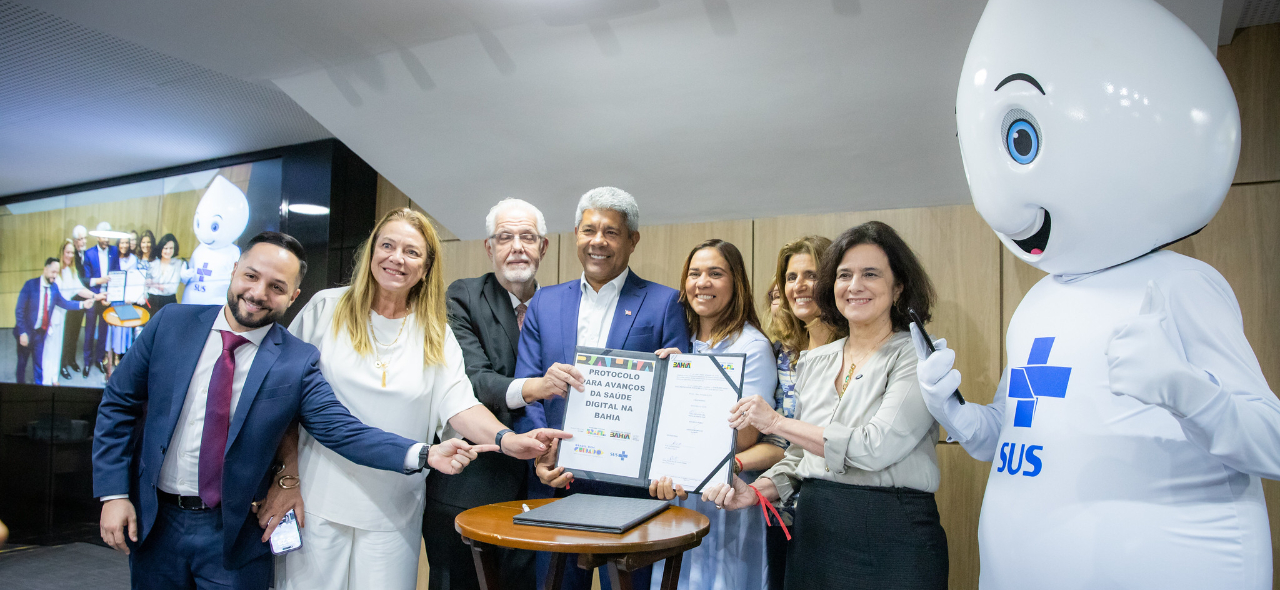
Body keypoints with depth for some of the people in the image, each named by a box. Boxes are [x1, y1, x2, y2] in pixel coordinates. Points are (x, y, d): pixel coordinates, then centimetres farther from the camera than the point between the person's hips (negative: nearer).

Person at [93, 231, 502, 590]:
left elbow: (342, 430, -16)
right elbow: (119, 404, 2)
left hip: (234, 535, -2)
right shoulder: (172, 323, -4)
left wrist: (424, 455, -29)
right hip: (154, 521, 2)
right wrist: (114, 492, -4)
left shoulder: (298, 362, -10)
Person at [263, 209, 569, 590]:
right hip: (316, 501, -1)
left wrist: (507, 439, -24)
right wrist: (287, 477, -4)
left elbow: (458, 405, -5)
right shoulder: (327, 308, 2)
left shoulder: (436, 335, 6)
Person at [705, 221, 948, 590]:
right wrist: (757, 491, -4)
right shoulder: (815, 362, 9)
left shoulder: (917, 356, -8)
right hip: (813, 528, 5)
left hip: (891, 535, -5)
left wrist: (777, 422, -15)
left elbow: (876, 447, -21)